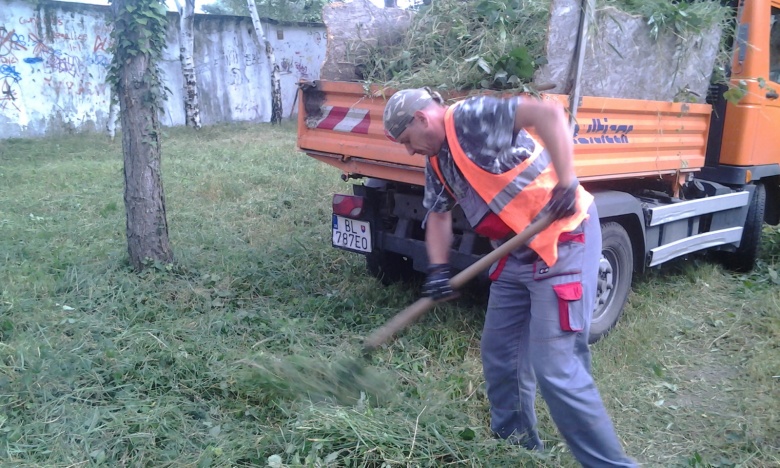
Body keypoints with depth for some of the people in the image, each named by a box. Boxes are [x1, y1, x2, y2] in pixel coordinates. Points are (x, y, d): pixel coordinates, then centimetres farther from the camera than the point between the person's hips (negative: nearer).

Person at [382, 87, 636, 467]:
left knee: (554, 367, -11)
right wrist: (438, 269, 4)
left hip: (564, 240, -9)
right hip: (517, 254, 10)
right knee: (498, 351, 15)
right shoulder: (436, 162, 13)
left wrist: (566, 184, -29)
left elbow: (549, 114, -25)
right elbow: (439, 215, 18)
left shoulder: (472, 116, -15)